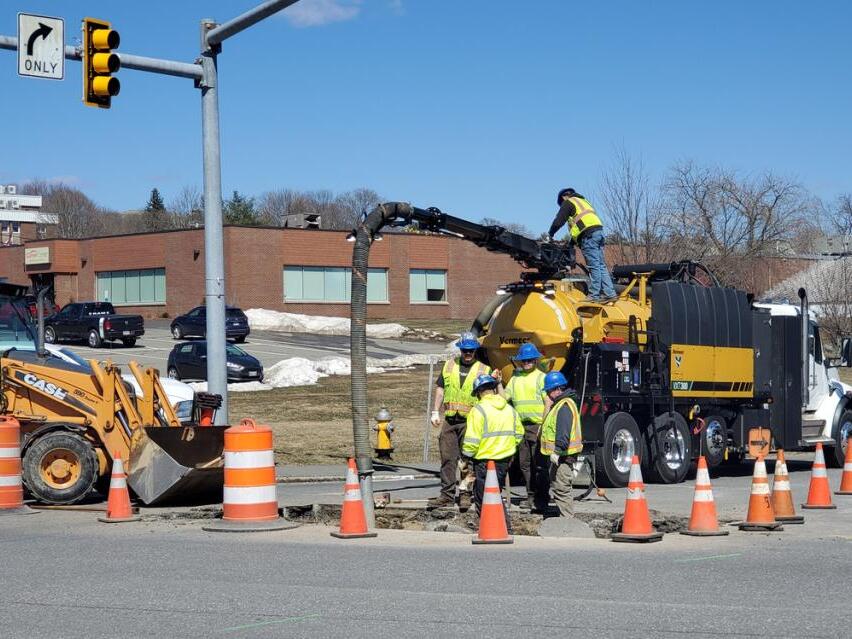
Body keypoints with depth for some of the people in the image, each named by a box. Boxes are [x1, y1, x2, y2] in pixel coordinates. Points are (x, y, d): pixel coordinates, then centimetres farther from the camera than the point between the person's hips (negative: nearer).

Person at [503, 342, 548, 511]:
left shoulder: (541, 377, -2)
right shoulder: (515, 378, 15)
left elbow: (548, 402, -7)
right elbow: (504, 397, 13)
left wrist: (543, 425, -14)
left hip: (537, 425, -6)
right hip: (521, 426, 6)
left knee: (539, 463, -6)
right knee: (524, 463, 10)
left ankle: (541, 499, -2)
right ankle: (531, 495, 19)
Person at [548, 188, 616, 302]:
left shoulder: (568, 203, 7)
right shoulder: (583, 201, 33)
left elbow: (558, 221, 1)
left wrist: (550, 234, 16)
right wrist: (571, 242, 34)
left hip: (589, 234, -8)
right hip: (598, 231, 8)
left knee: (594, 266, -10)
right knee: (601, 265, 7)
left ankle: (594, 295, -11)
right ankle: (609, 293, 2)